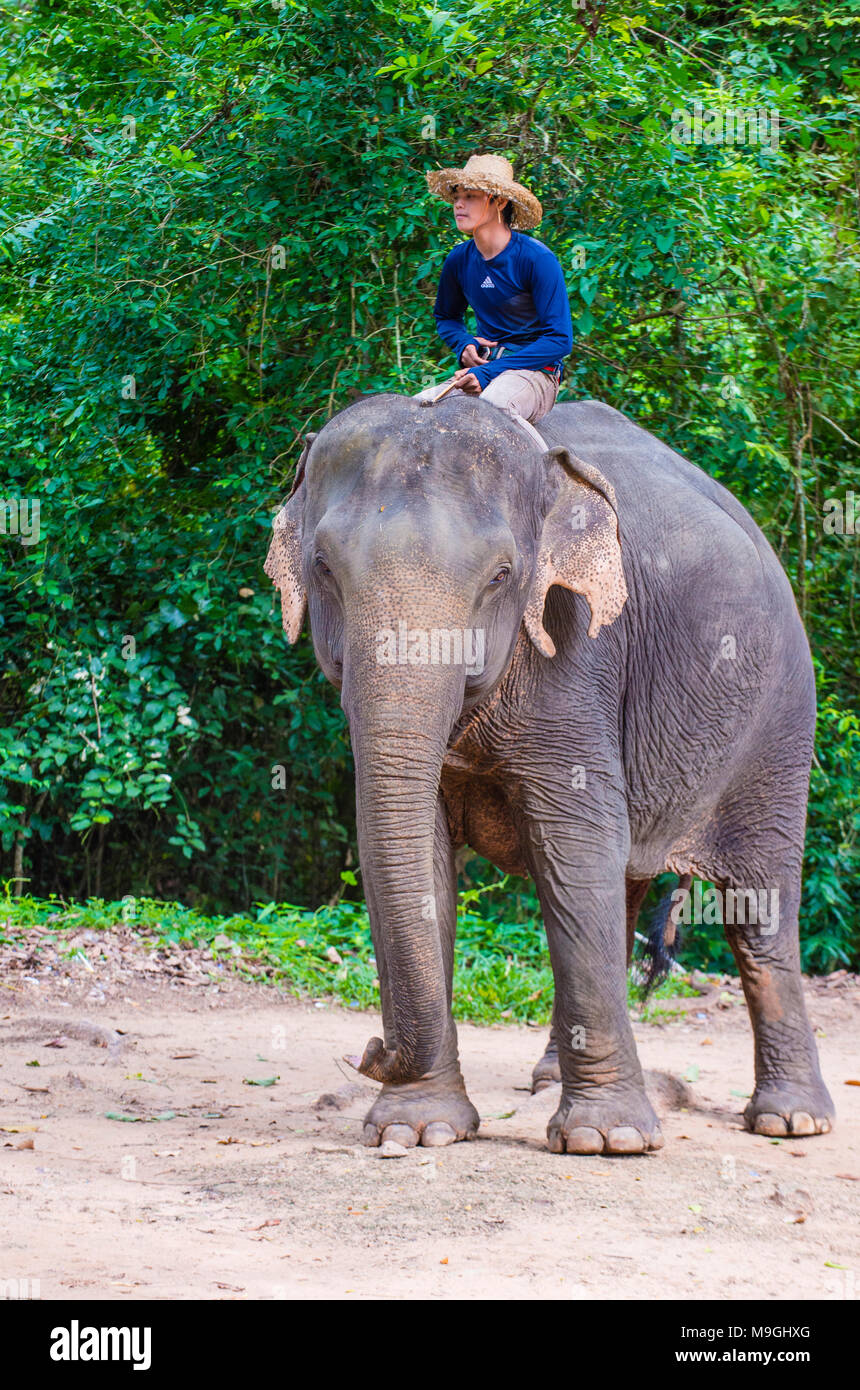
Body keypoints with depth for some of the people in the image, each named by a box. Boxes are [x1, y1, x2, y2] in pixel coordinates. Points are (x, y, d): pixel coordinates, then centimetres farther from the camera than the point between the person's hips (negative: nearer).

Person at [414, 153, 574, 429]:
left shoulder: (537, 259, -10)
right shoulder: (459, 260, 7)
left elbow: (559, 340, -12)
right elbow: (445, 316, 28)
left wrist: (489, 372, -19)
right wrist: (464, 344, 2)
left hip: (536, 370, -5)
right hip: (482, 367, 5)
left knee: (492, 406, -39)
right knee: (418, 406, -24)